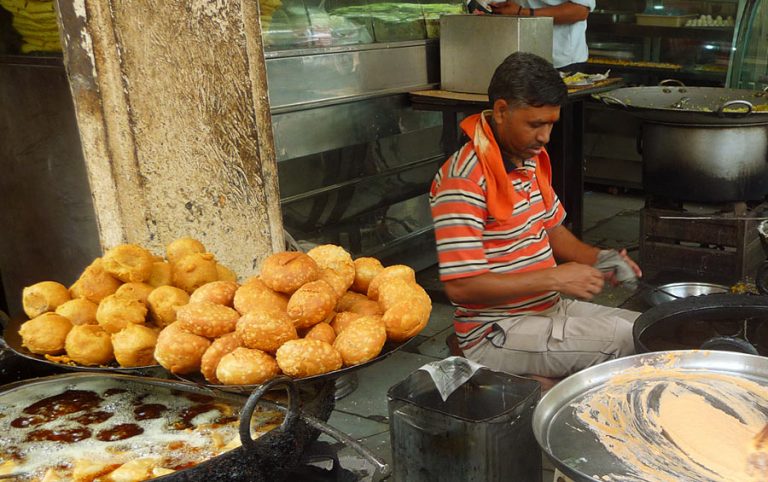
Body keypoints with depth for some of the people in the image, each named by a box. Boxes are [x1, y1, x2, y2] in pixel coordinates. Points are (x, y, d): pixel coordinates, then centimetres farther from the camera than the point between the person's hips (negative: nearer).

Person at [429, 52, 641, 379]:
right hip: (496, 335, -9)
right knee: (620, 337, -21)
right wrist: (554, 278, -21)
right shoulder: (463, 180, -22)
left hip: (550, 308, 9)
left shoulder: (532, 158, 8)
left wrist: (598, 258, 1)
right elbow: (460, 286, -24)